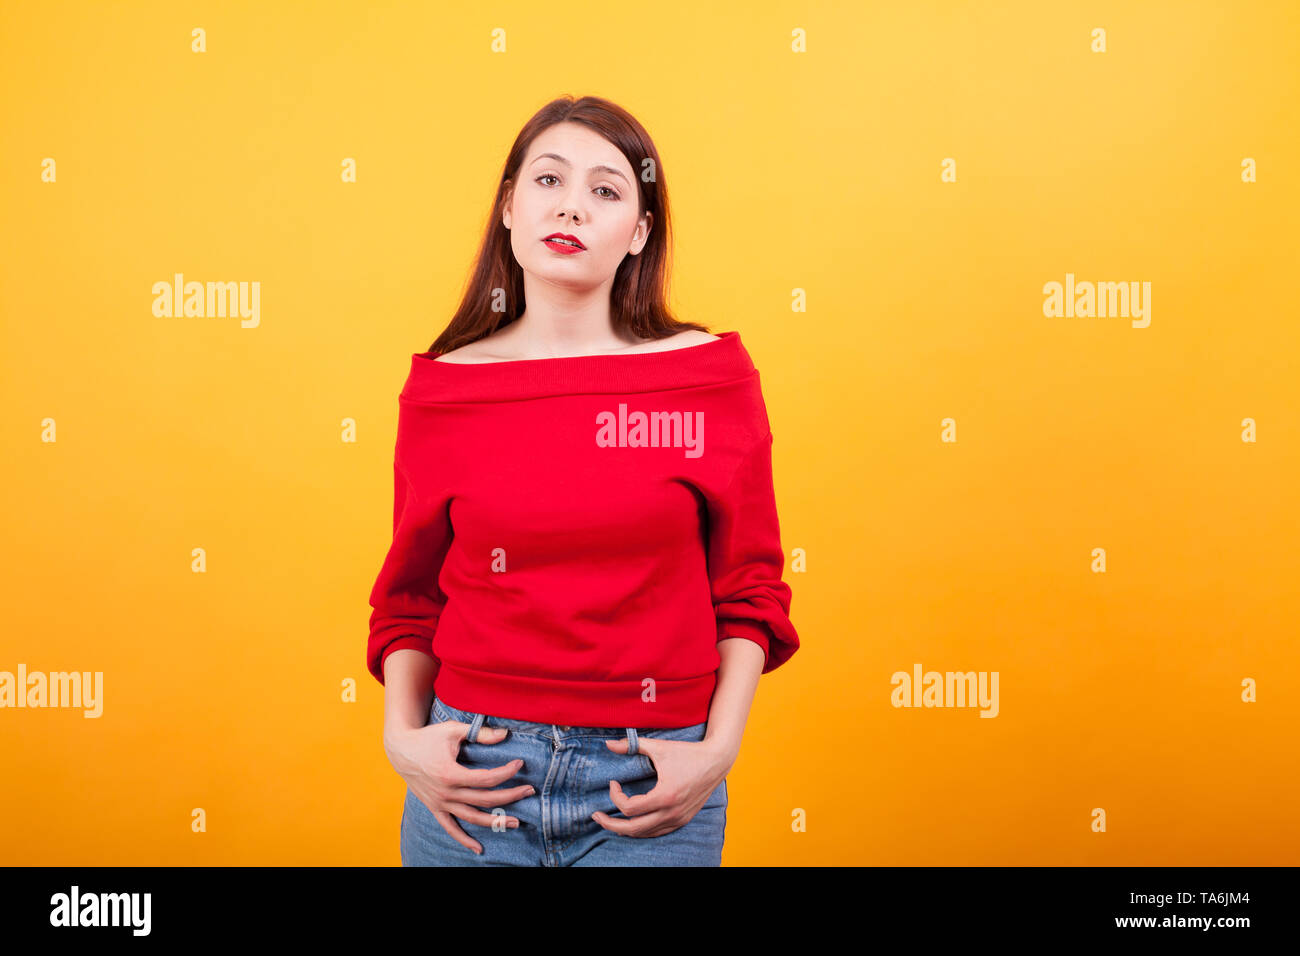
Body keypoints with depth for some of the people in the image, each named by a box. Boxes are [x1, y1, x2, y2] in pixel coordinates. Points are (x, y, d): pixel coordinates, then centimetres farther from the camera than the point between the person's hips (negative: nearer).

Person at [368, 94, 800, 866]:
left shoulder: (711, 376, -4)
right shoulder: (441, 389, -1)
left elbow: (748, 589, 1)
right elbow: (411, 594, 7)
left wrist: (717, 751, -8)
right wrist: (403, 735, -6)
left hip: (650, 783, 0)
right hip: (478, 775, 1)